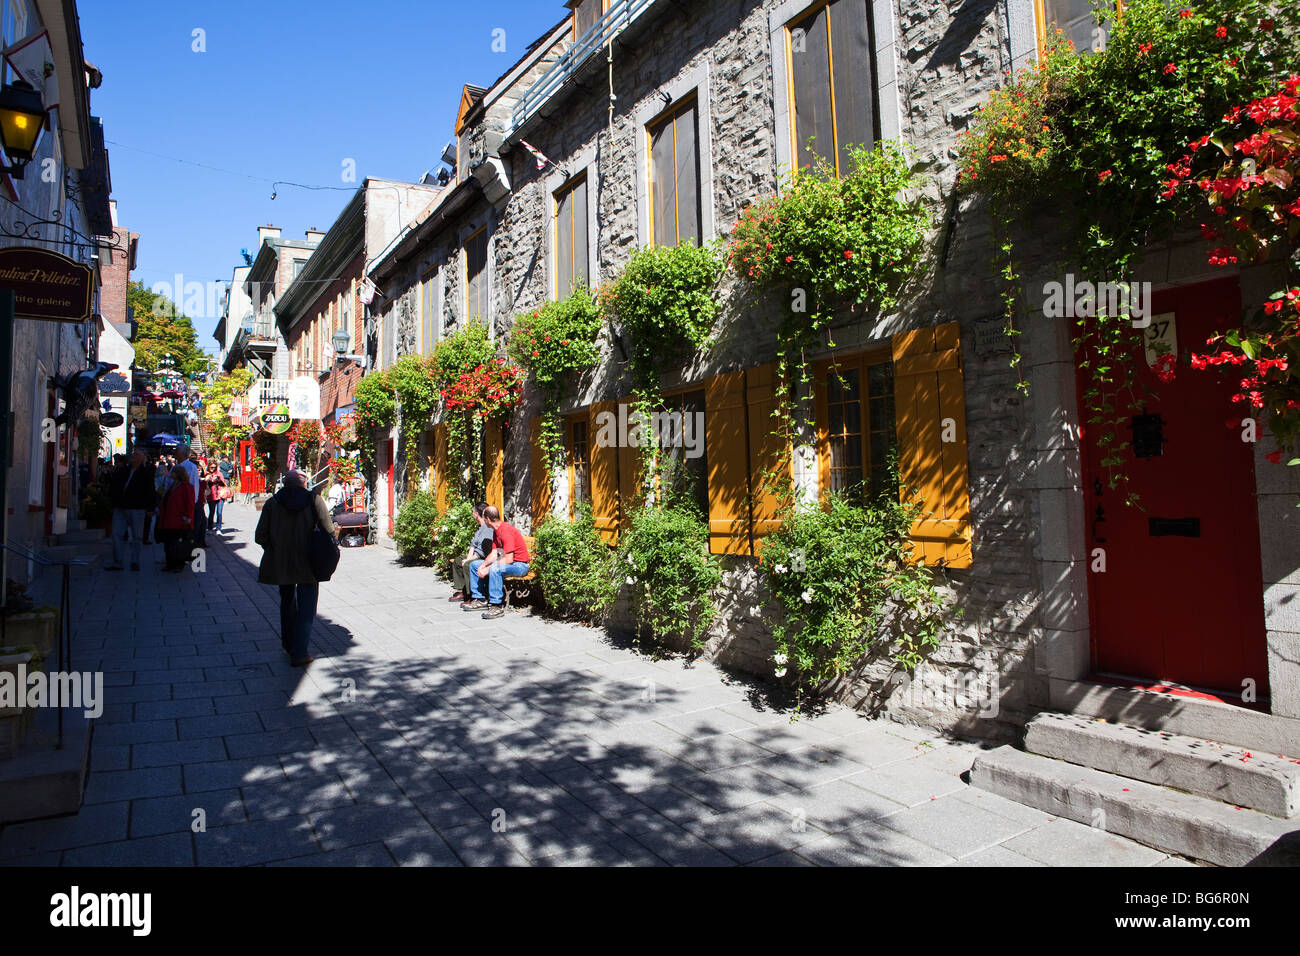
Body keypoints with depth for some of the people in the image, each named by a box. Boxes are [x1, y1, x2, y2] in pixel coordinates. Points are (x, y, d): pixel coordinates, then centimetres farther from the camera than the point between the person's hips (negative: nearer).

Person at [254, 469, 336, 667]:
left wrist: (275, 549, 16)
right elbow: (329, 530, -8)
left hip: (280, 564, 3)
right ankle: (299, 653, -1)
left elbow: (260, 536, -2)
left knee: (287, 602, 22)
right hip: (308, 564, -2)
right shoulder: (314, 500, -5)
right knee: (306, 608, 4)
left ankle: (289, 646, 32)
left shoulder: (272, 503, -1)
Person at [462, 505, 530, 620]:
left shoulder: (506, 531, -23)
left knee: (495, 569, -39)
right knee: (474, 565, 11)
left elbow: (509, 559, -28)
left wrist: (488, 569, -23)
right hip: (505, 561, 11)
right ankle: (479, 599, 11)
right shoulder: (496, 531, 9)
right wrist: (483, 565, -9)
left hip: (520, 565, -10)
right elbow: (495, 553, 8)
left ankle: (497, 606, -29)